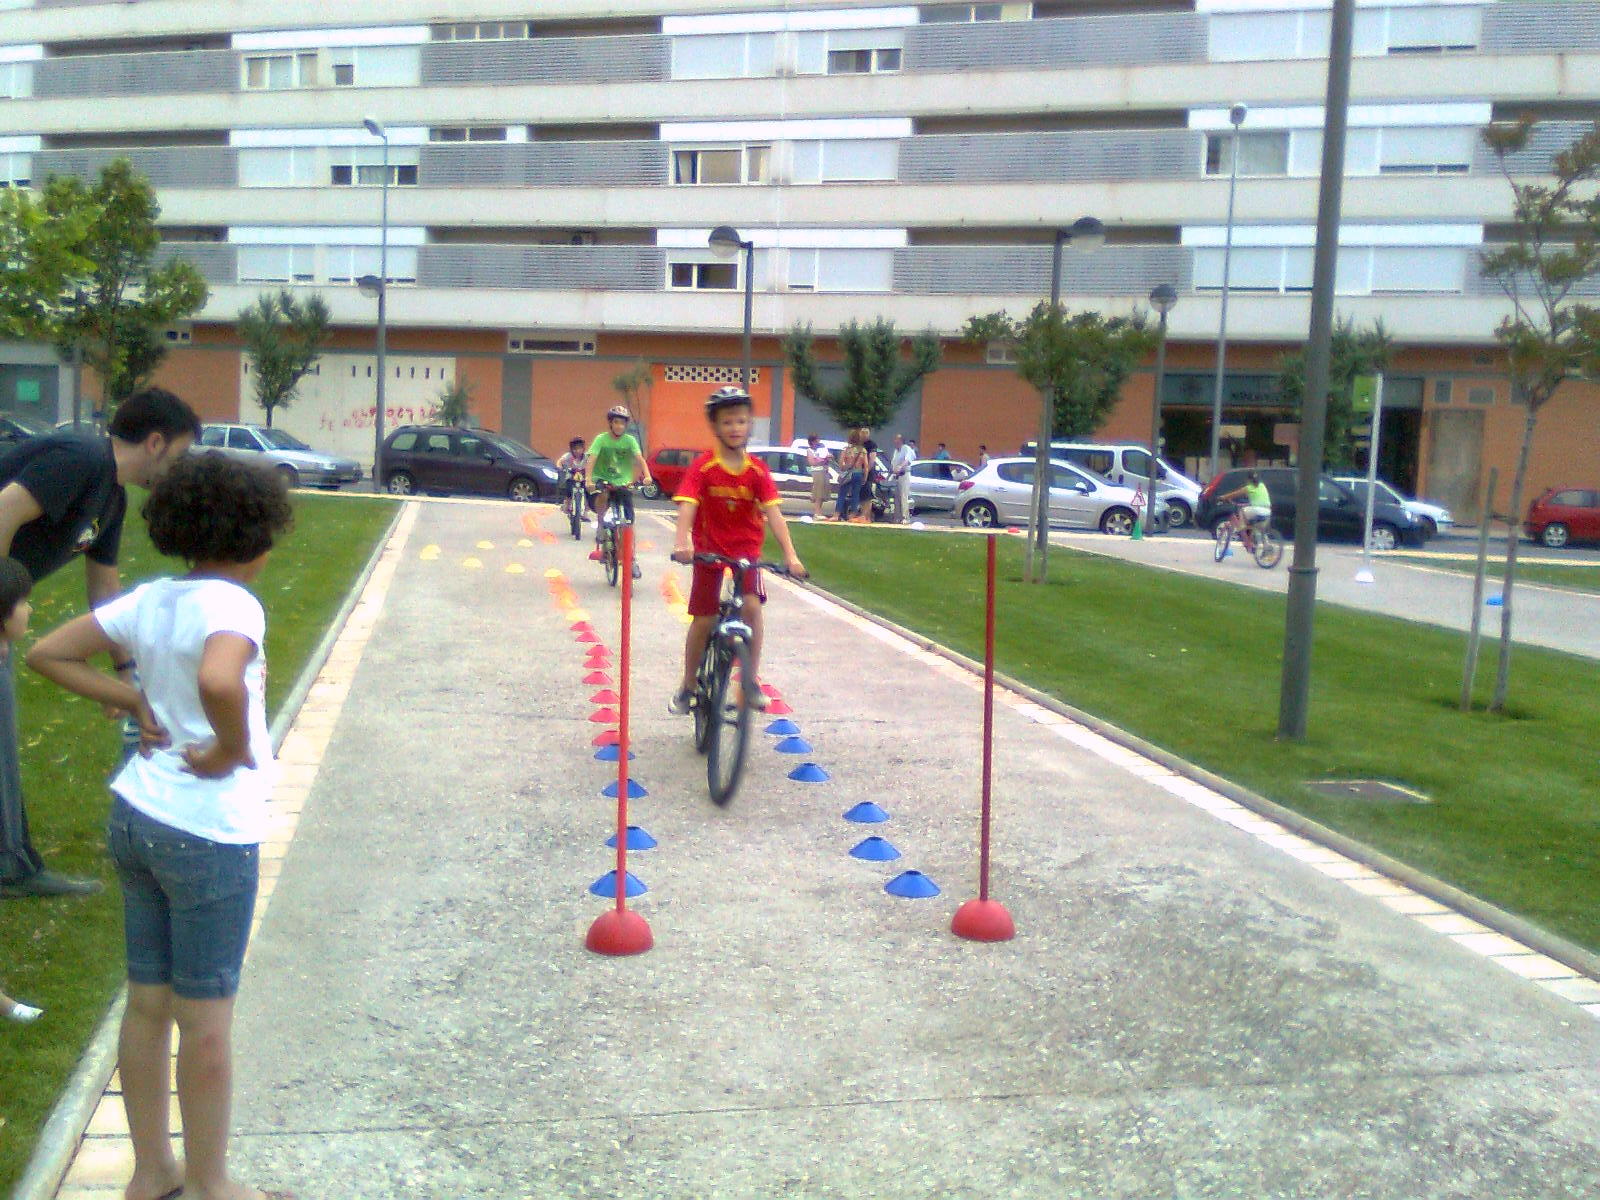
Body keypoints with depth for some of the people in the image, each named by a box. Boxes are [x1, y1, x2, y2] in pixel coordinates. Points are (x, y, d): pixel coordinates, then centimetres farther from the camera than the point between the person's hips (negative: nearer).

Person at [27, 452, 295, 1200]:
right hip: (208, 831, -7)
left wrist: (134, 702, 4)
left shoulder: (149, 599, 2)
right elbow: (218, 682, -40)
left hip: (136, 816, 7)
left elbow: (47, 654, 9)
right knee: (205, 1019, 7)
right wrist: (232, 748, -22)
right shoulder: (232, 605, -20)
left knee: (147, 1002, 17)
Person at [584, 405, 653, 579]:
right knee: (602, 494, -37)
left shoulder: (629, 440, -4)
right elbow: (591, 459, -17)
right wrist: (588, 478, -33)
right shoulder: (601, 439, -7)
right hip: (603, 479, -1)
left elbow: (640, 458, -15)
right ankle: (599, 527, -16)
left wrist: (647, 475, -33)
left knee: (629, 519, -4)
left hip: (623, 482, 1)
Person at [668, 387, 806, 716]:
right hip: (709, 550, -1)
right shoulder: (702, 467, -13)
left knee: (753, 605, -19)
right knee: (703, 619, 1)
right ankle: (687, 685, 20)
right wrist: (681, 543, -42)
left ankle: (752, 679, -4)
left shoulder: (758, 471, -7)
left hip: (746, 549, 1)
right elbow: (687, 506, -24)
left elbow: (772, 512, -14)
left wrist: (790, 554, -25)